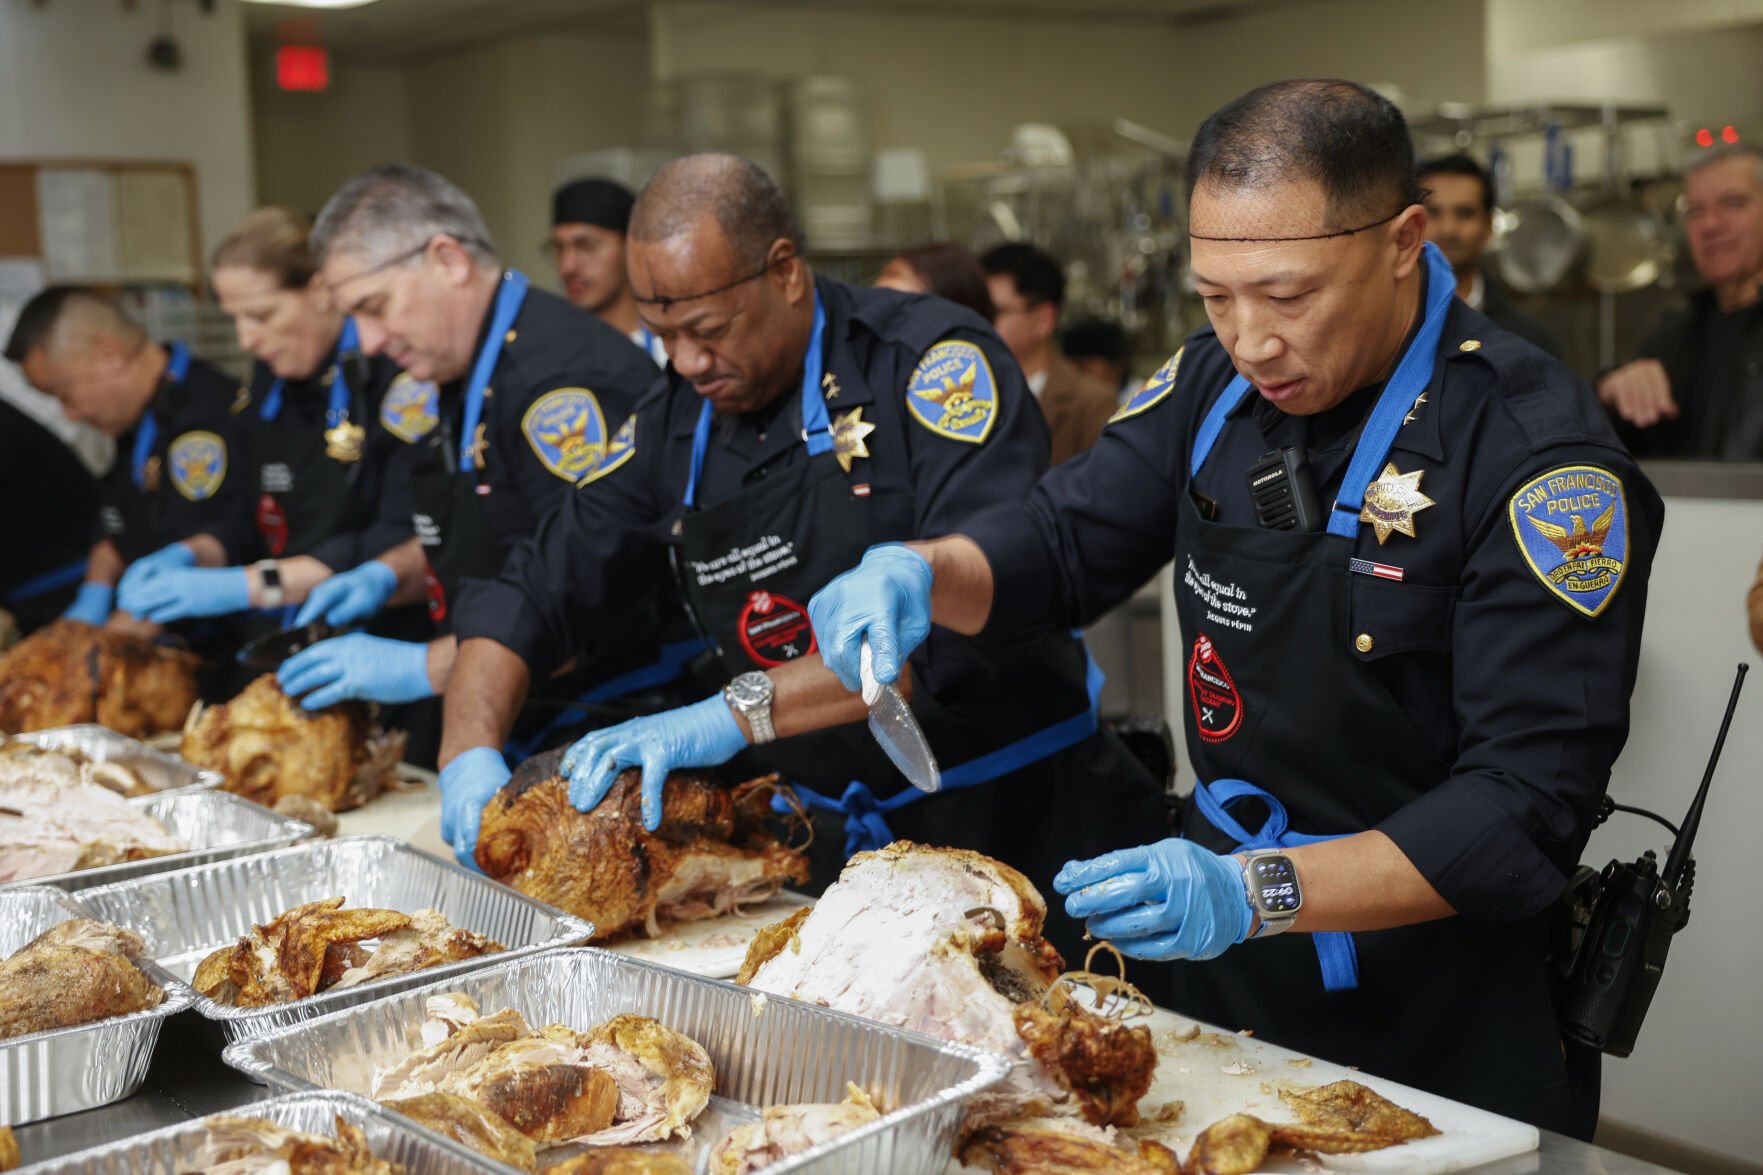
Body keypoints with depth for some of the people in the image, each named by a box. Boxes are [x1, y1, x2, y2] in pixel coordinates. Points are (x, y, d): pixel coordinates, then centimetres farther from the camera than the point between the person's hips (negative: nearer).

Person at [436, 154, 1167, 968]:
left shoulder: (931, 361, -16)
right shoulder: (674, 427, 5)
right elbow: (534, 595, 10)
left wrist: (740, 712, -31)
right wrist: (470, 753, -8)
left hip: (1019, 829, -5)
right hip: (835, 848, 5)